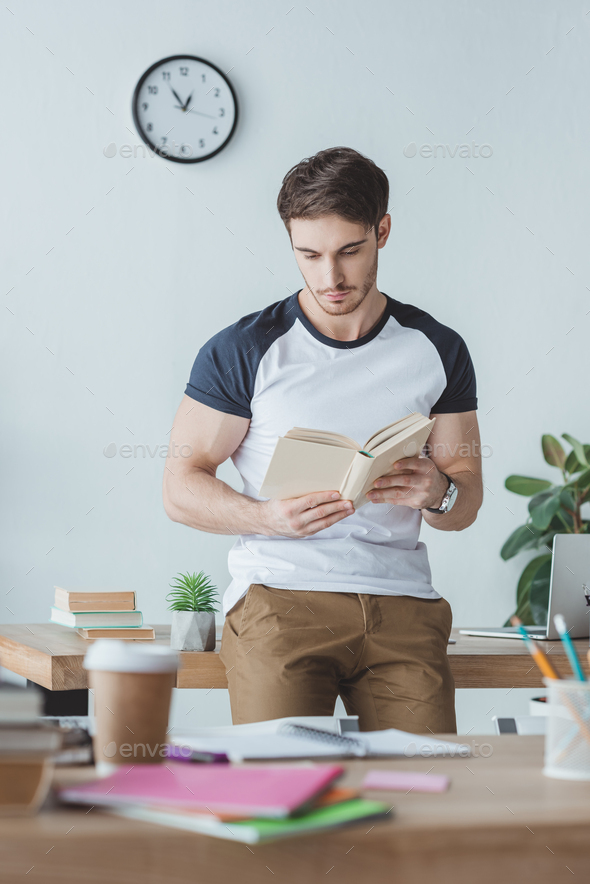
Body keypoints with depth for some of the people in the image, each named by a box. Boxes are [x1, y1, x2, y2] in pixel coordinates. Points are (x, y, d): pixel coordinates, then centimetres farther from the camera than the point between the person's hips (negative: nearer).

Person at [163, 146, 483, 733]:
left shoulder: (437, 350, 11)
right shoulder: (242, 352, 3)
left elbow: (466, 504, 16)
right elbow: (181, 488, 3)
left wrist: (438, 493, -9)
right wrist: (270, 518, -16)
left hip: (401, 603, 2)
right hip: (279, 599, -2)